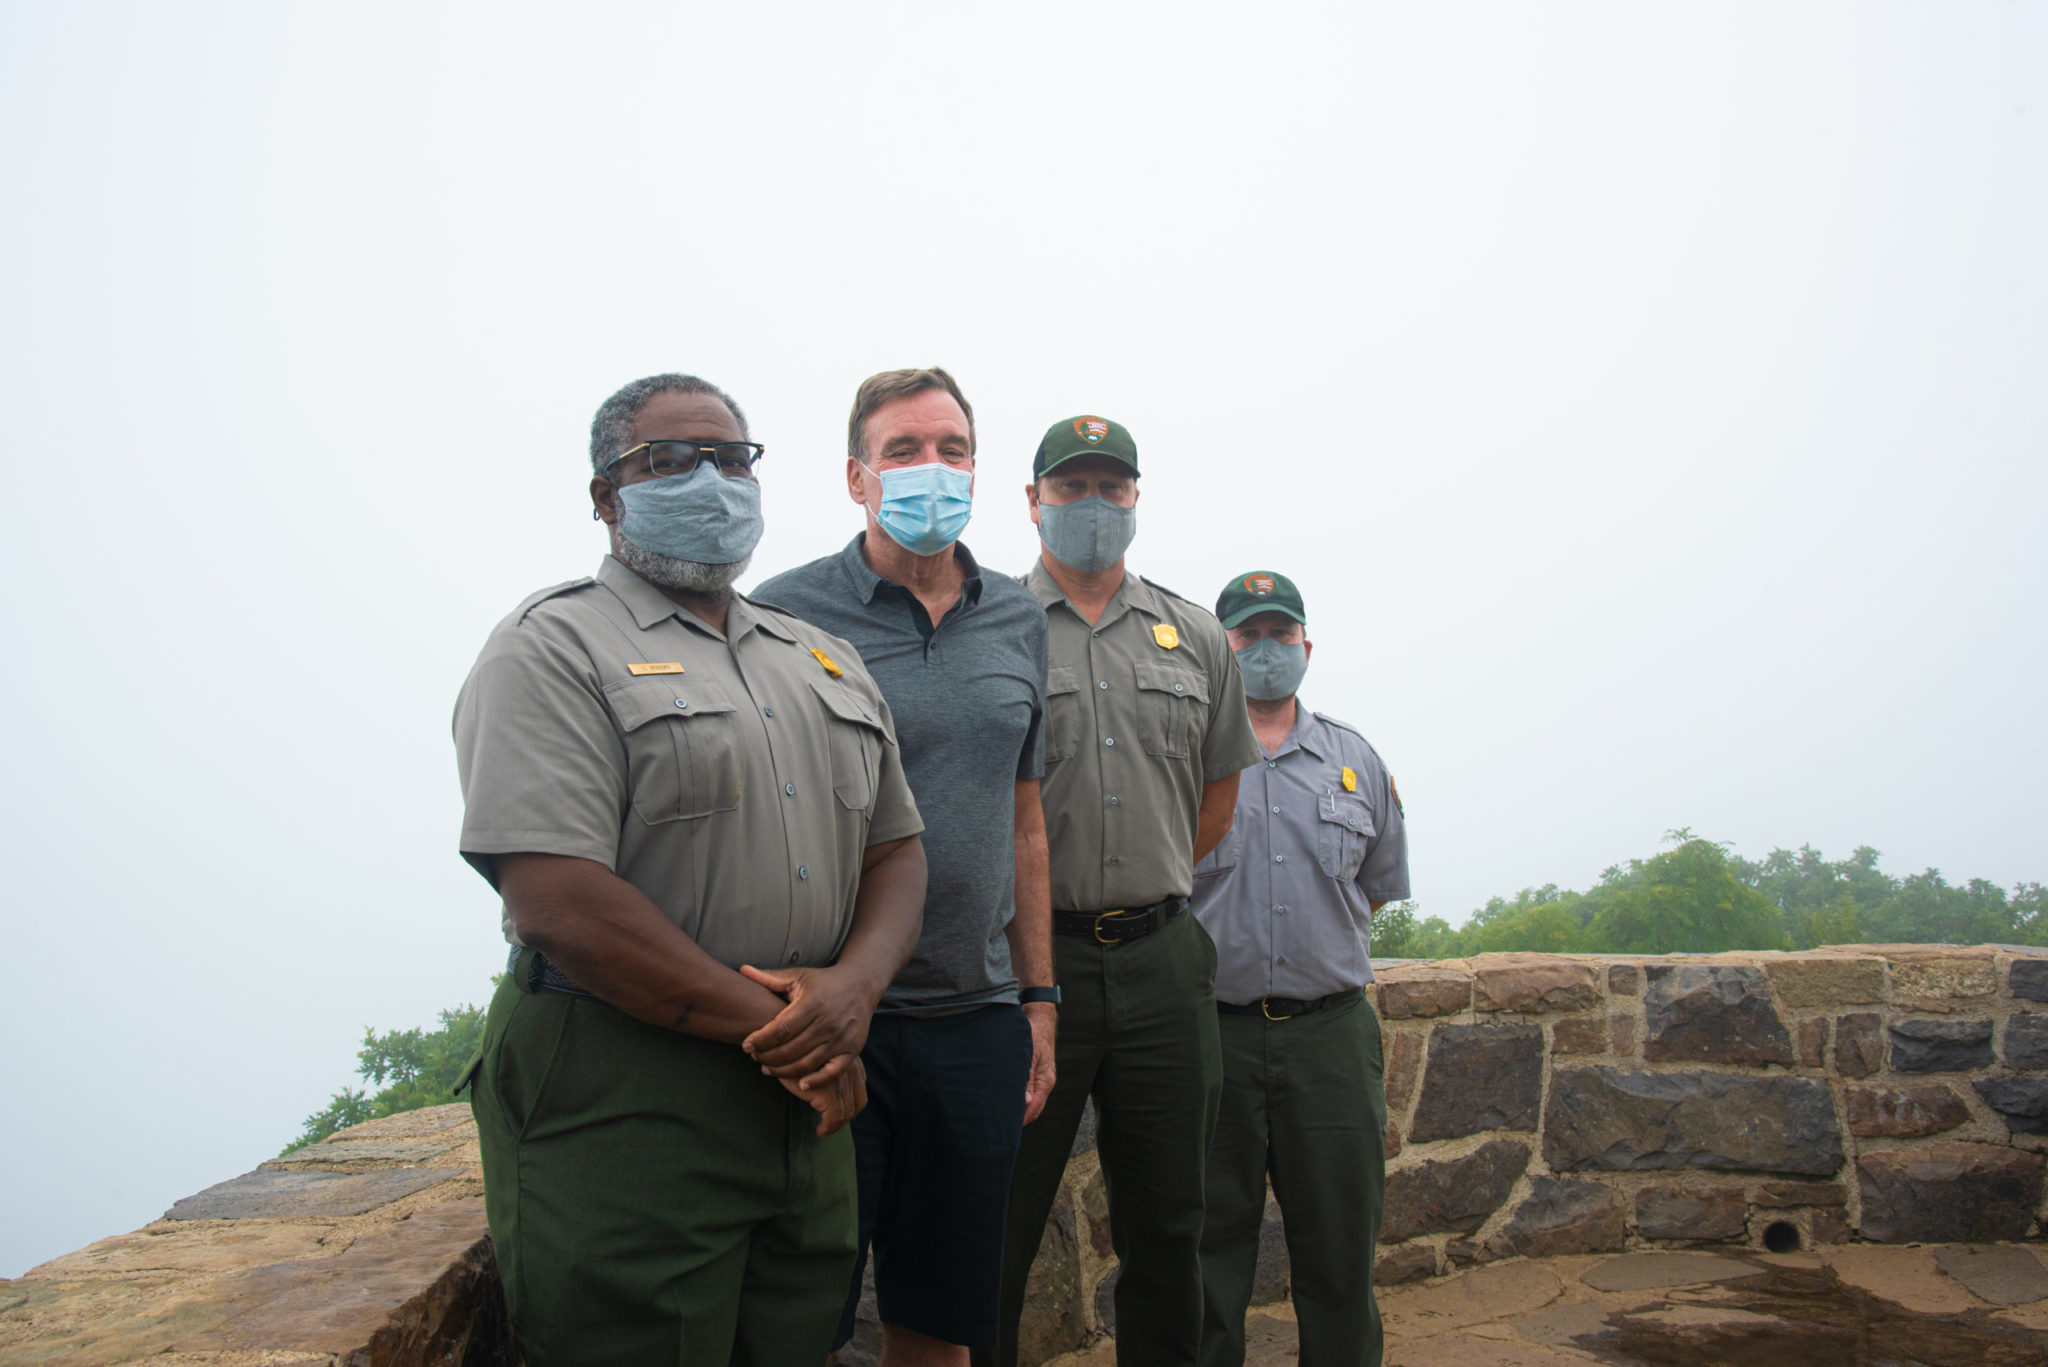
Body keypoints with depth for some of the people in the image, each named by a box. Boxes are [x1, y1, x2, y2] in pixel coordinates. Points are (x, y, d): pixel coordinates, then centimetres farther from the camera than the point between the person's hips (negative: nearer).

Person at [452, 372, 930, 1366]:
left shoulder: (826, 660, 15)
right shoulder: (553, 648, -7)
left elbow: (895, 848, 14)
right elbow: (558, 904, -17)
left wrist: (854, 985, -8)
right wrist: (775, 1032, -14)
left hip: (803, 1099, 6)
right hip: (620, 1108, -6)